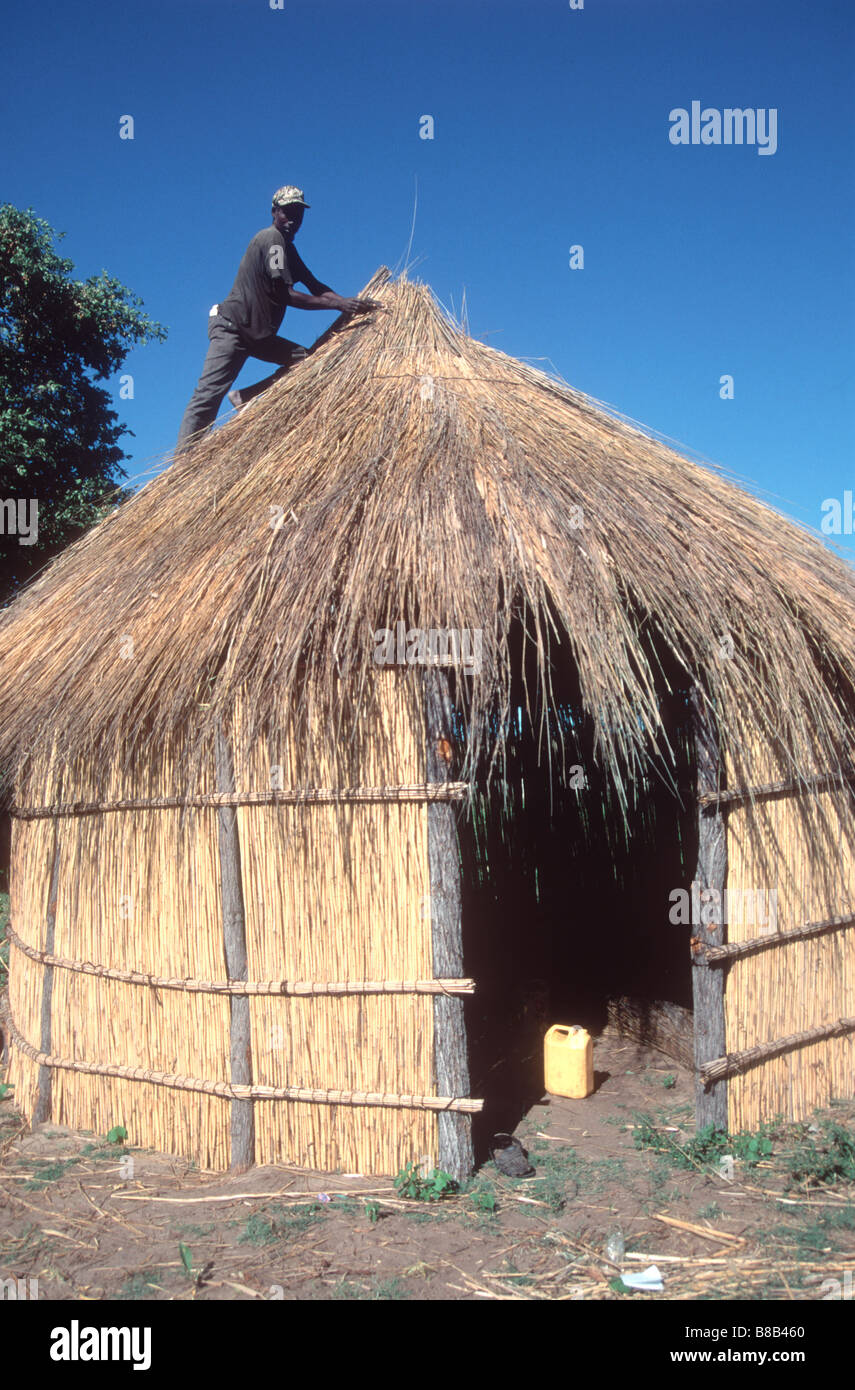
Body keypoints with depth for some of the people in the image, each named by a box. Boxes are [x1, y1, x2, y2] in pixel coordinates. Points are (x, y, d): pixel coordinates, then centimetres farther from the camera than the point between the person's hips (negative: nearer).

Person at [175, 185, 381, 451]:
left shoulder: (288, 248, 15)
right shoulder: (271, 238, -14)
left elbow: (316, 286, 11)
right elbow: (286, 295, -21)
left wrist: (350, 304, -5)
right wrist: (337, 304, -21)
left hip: (259, 335, 9)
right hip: (231, 328, -9)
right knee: (208, 396, -17)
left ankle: (246, 397, 0)